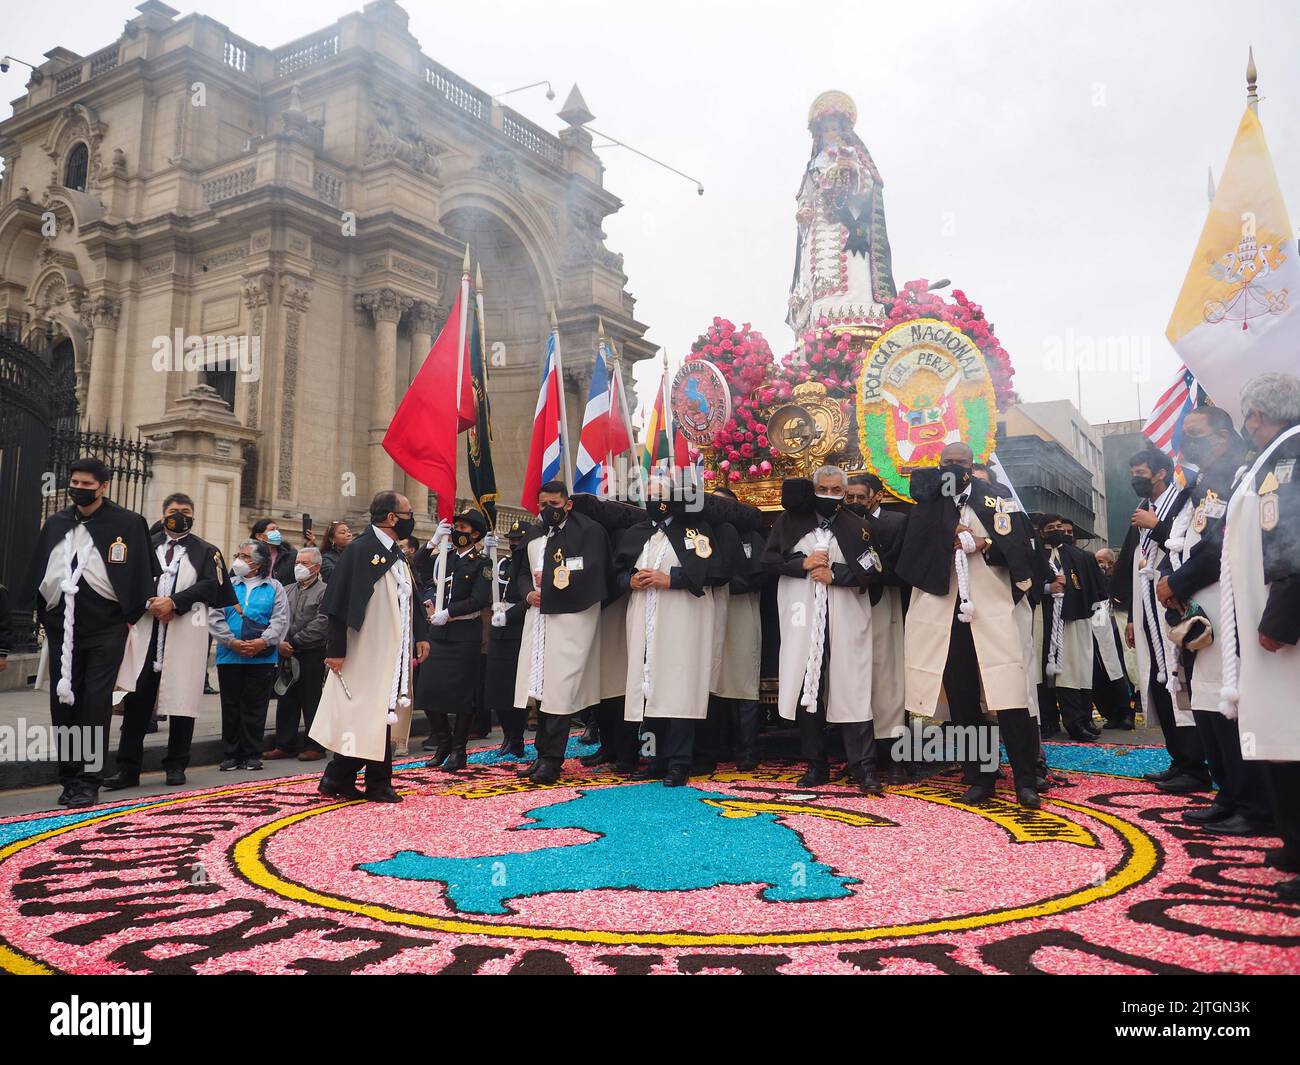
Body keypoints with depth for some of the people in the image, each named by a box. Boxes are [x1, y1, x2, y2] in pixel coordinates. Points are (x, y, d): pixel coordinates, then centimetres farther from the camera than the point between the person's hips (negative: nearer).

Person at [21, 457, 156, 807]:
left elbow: (141, 572, -2)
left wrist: (129, 617, -3)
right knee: (63, 703, 7)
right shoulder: (55, 525, 12)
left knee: (96, 705, -4)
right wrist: (44, 616, 11)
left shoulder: (128, 524, -2)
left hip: (106, 630, -5)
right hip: (62, 630, 5)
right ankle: (70, 778, 18)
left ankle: (89, 780, 2)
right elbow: (37, 574, 17)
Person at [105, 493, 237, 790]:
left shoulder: (205, 551, 9)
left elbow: (209, 585, -4)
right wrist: (151, 603, -12)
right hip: (147, 631, 2)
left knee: (181, 699, 2)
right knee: (136, 699, 0)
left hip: (186, 634, -2)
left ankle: (176, 765, 13)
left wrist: (173, 603, -15)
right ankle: (128, 768, 5)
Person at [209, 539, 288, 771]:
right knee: (231, 706, 6)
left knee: (255, 708, 3)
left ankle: (252, 755, 11)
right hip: (229, 656, 2)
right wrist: (232, 642, -12)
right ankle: (231, 754, 15)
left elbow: (280, 620, -2)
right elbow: (215, 618, 2)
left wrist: (263, 642, -17)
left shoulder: (274, 587, 7)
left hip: (262, 658, -2)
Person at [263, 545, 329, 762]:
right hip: (288, 655, 6)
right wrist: (280, 641, -7)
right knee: (286, 701, 10)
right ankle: (285, 745, 19)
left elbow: (321, 624, -14)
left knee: (311, 701, 0)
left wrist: (294, 642, -14)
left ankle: (314, 746, 9)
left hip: (312, 654, -6)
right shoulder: (288, 590, 16)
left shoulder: (324, 591, -4)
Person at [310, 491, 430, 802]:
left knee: (381, 717, 10)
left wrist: (421, 635, 11)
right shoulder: (360, 551, -12)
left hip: (393, 654, 9)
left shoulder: (398, 555, 14)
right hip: (367, 654, -9)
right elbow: (340, 604, -15)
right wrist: (335, 649, -17)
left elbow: (410, 599, 20)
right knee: (367, 716, -3)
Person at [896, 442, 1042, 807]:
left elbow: (1017, 546, 1)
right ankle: (979, 777, 17)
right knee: (961, 698, 7)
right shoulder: (929, 500, 12)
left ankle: (1026, 779, 2)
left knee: (1009, 697, -7)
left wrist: (983, 544, -13)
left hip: (989, 607, -2)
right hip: (943, 612, 2)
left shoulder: (994, 497, 7)